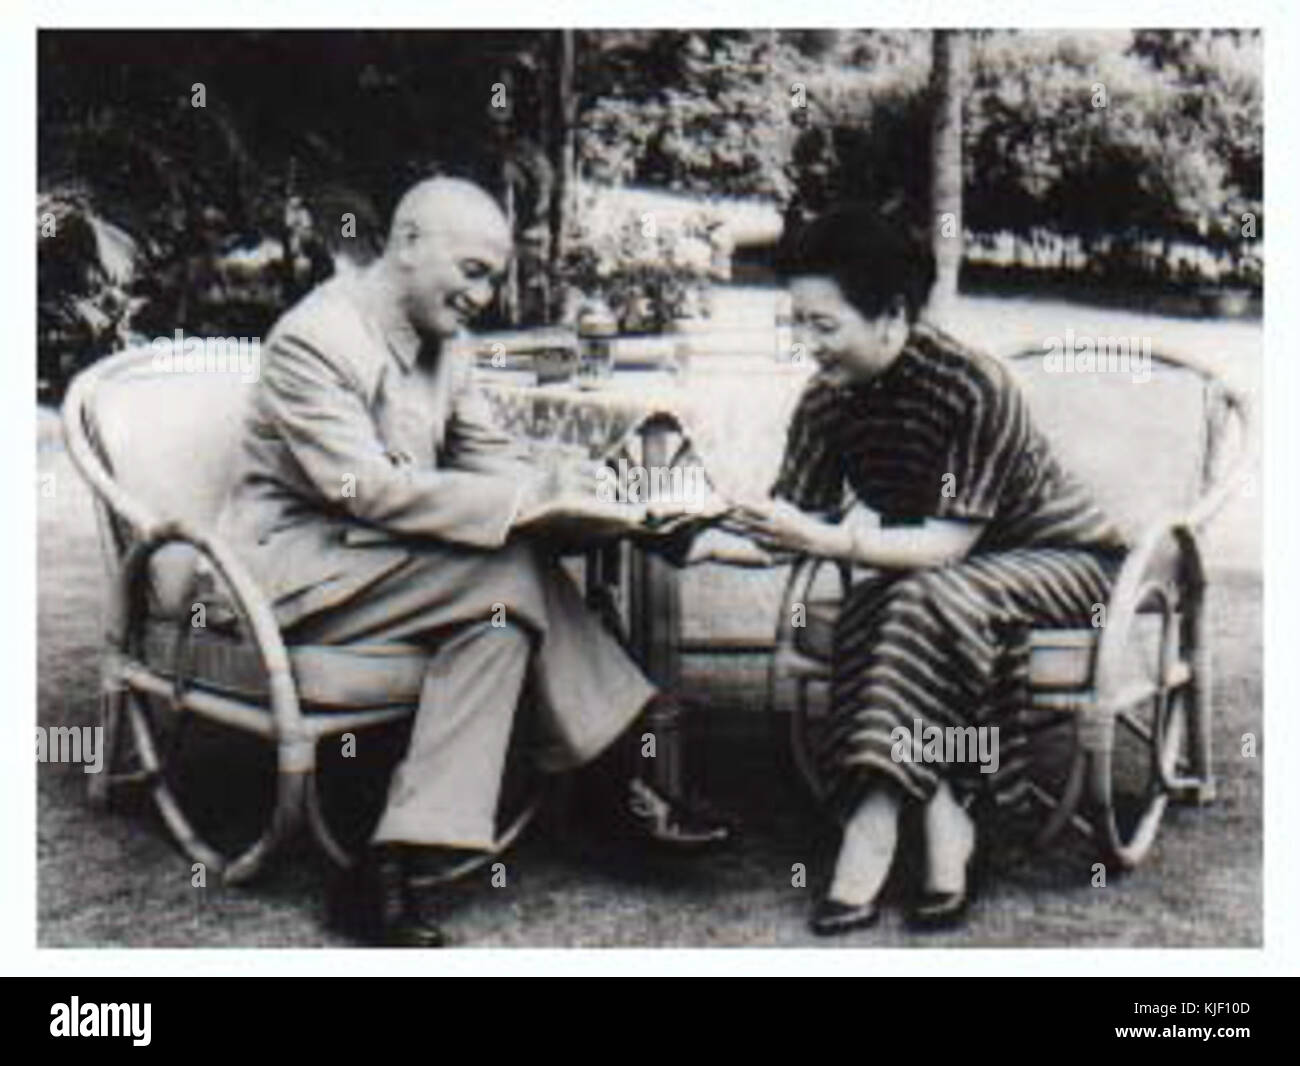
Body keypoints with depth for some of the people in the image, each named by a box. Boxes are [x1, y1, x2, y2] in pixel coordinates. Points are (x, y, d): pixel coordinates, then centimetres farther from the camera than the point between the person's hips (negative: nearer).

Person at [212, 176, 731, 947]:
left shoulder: (442, 343, 10)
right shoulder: (314, 338, -17)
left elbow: (490, 458, 12)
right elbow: (363, 486, -26)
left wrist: (565, 491, -12)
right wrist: (528, 498, -30)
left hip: (375, 554, 9)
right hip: (293, 566, -8)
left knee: (501, 612, -22)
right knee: (511, 571, -26)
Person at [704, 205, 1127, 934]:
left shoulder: (973, 387, -27)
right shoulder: (830, 401, -7)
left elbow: (943, 546, -30)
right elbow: (787, 529, -8)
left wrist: (823, 540, -40)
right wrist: (703, 541, -25)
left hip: (1067, 561, -6)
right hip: (951, 577, 6)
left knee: (926, 599, -34)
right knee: (873, 606, -27)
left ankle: (874, 827, -33)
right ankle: (943, 826, -28)